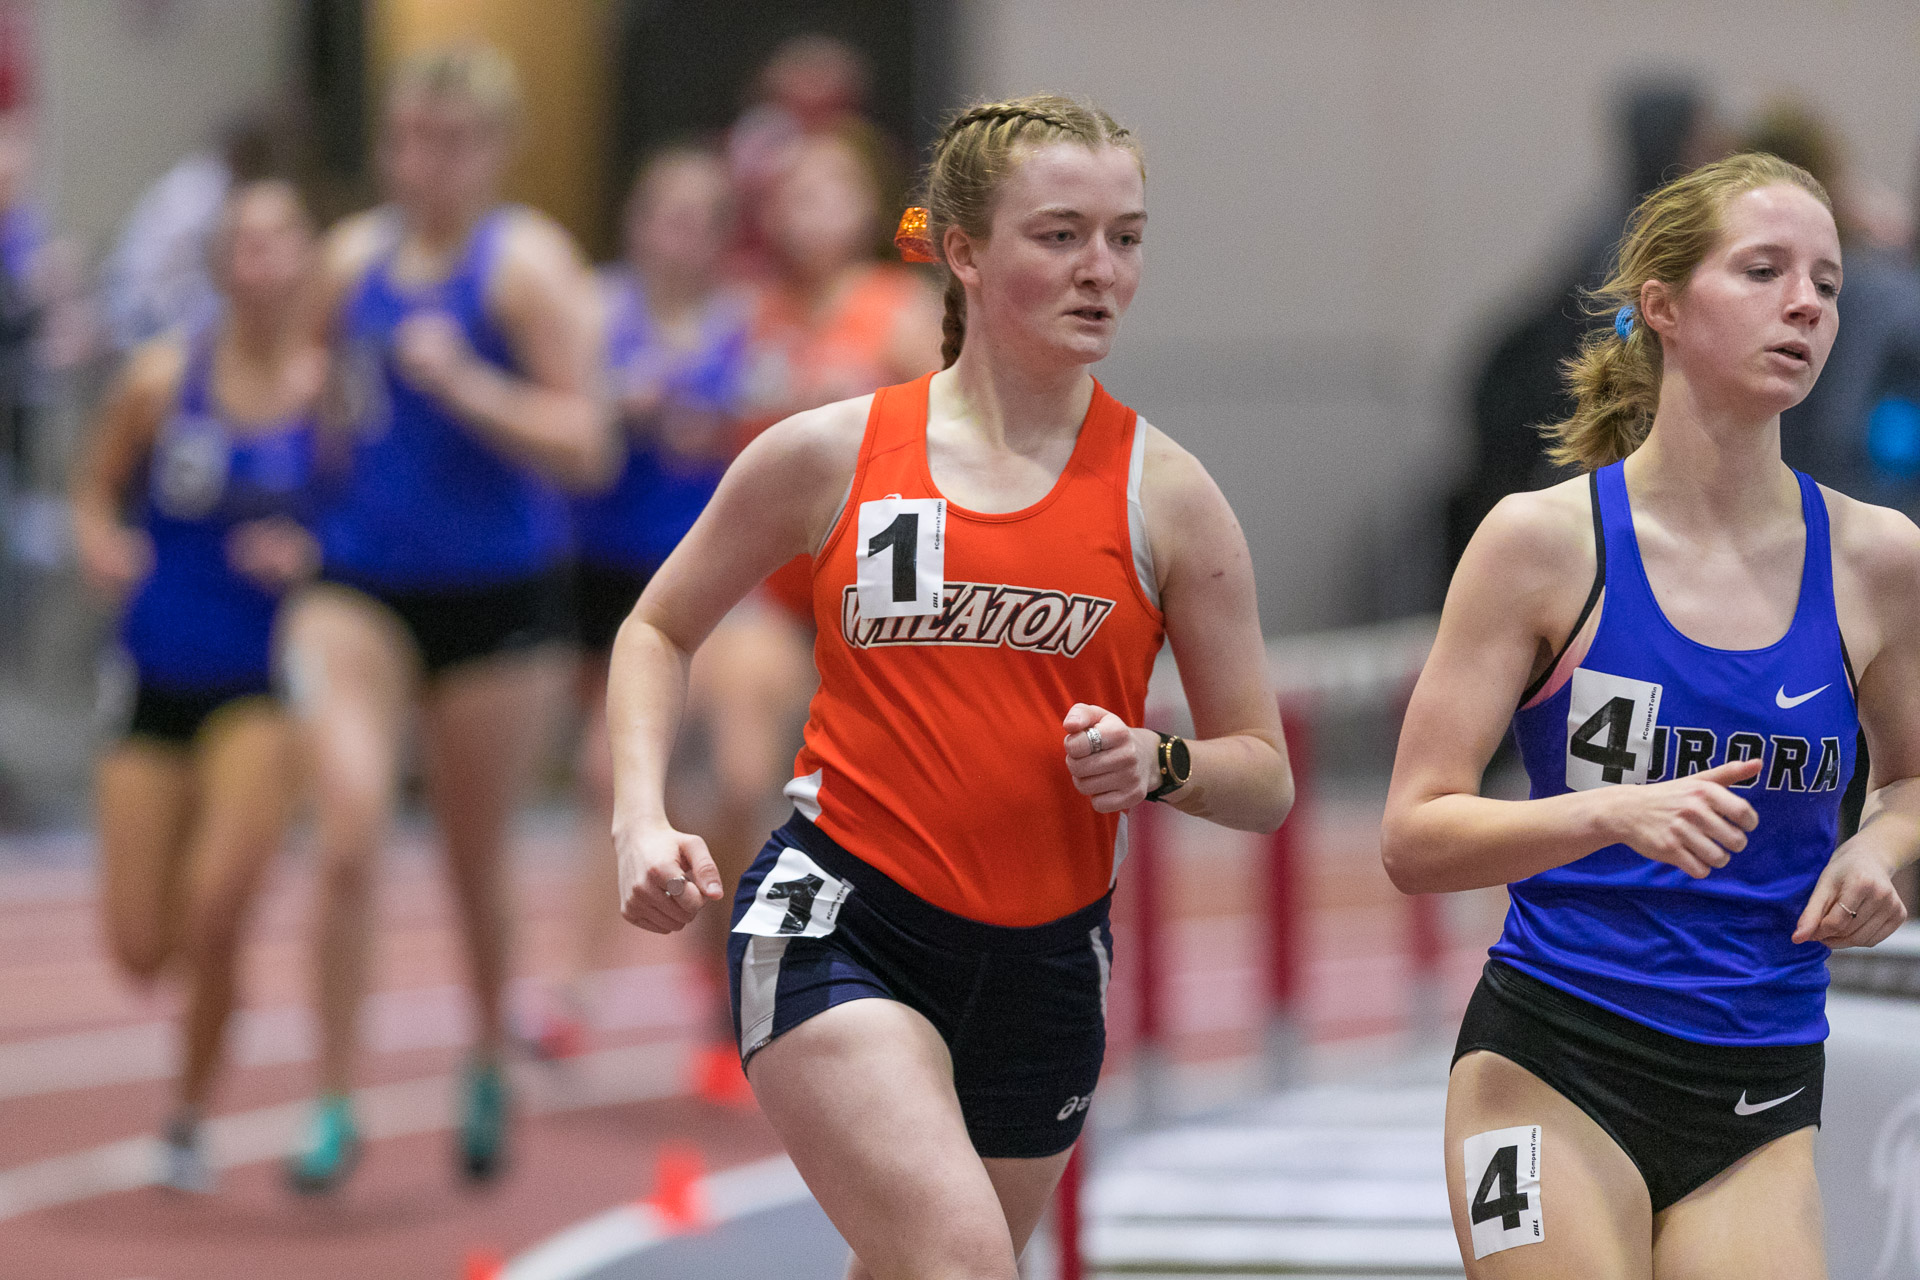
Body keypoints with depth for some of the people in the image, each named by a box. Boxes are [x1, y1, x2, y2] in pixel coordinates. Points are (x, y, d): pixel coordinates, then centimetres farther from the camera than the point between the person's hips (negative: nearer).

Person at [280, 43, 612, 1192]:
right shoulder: (355, 258, 5)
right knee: (351, 826, -18)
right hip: (361, 588, 2)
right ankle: (336, 1107, -12)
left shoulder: (528, 266, -9)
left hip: (498, 599, -2)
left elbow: (585, 449, -16)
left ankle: (490, 1066, 39)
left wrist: (460, 382, -25)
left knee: (479, 858, 11)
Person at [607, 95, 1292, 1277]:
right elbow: (659, 629, 14)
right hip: (837, 918, -3)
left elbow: (1265, 779, 5)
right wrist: (642, 823, -1)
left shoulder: (1165, 495, 0)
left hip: (1041, 960, 3)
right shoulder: (829, 456, -1)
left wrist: (1159, 763, -16)